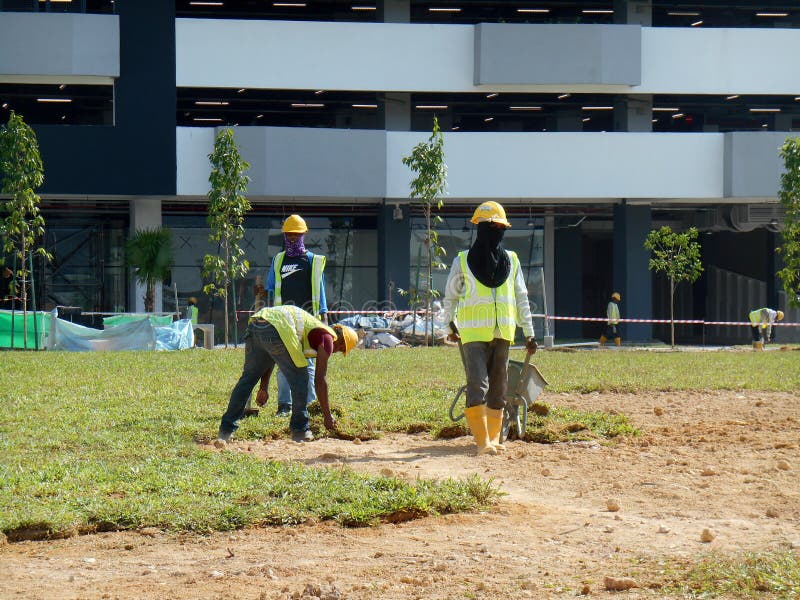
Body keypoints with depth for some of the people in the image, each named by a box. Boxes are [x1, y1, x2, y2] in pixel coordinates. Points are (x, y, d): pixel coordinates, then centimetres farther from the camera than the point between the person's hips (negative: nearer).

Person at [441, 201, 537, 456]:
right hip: (474, 333, -4)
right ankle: (482, 441, -17)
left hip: (502, 333, 4)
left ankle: (493, 438, 15)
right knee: (478, 385, -14)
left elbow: (521, 298, 14)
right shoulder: (463, 261, 3)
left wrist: (529, 333, 11)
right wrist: (450, 326, 19)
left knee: (499, 387, 7)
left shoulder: (511, 260, 12)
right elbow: (450, 296, 13)